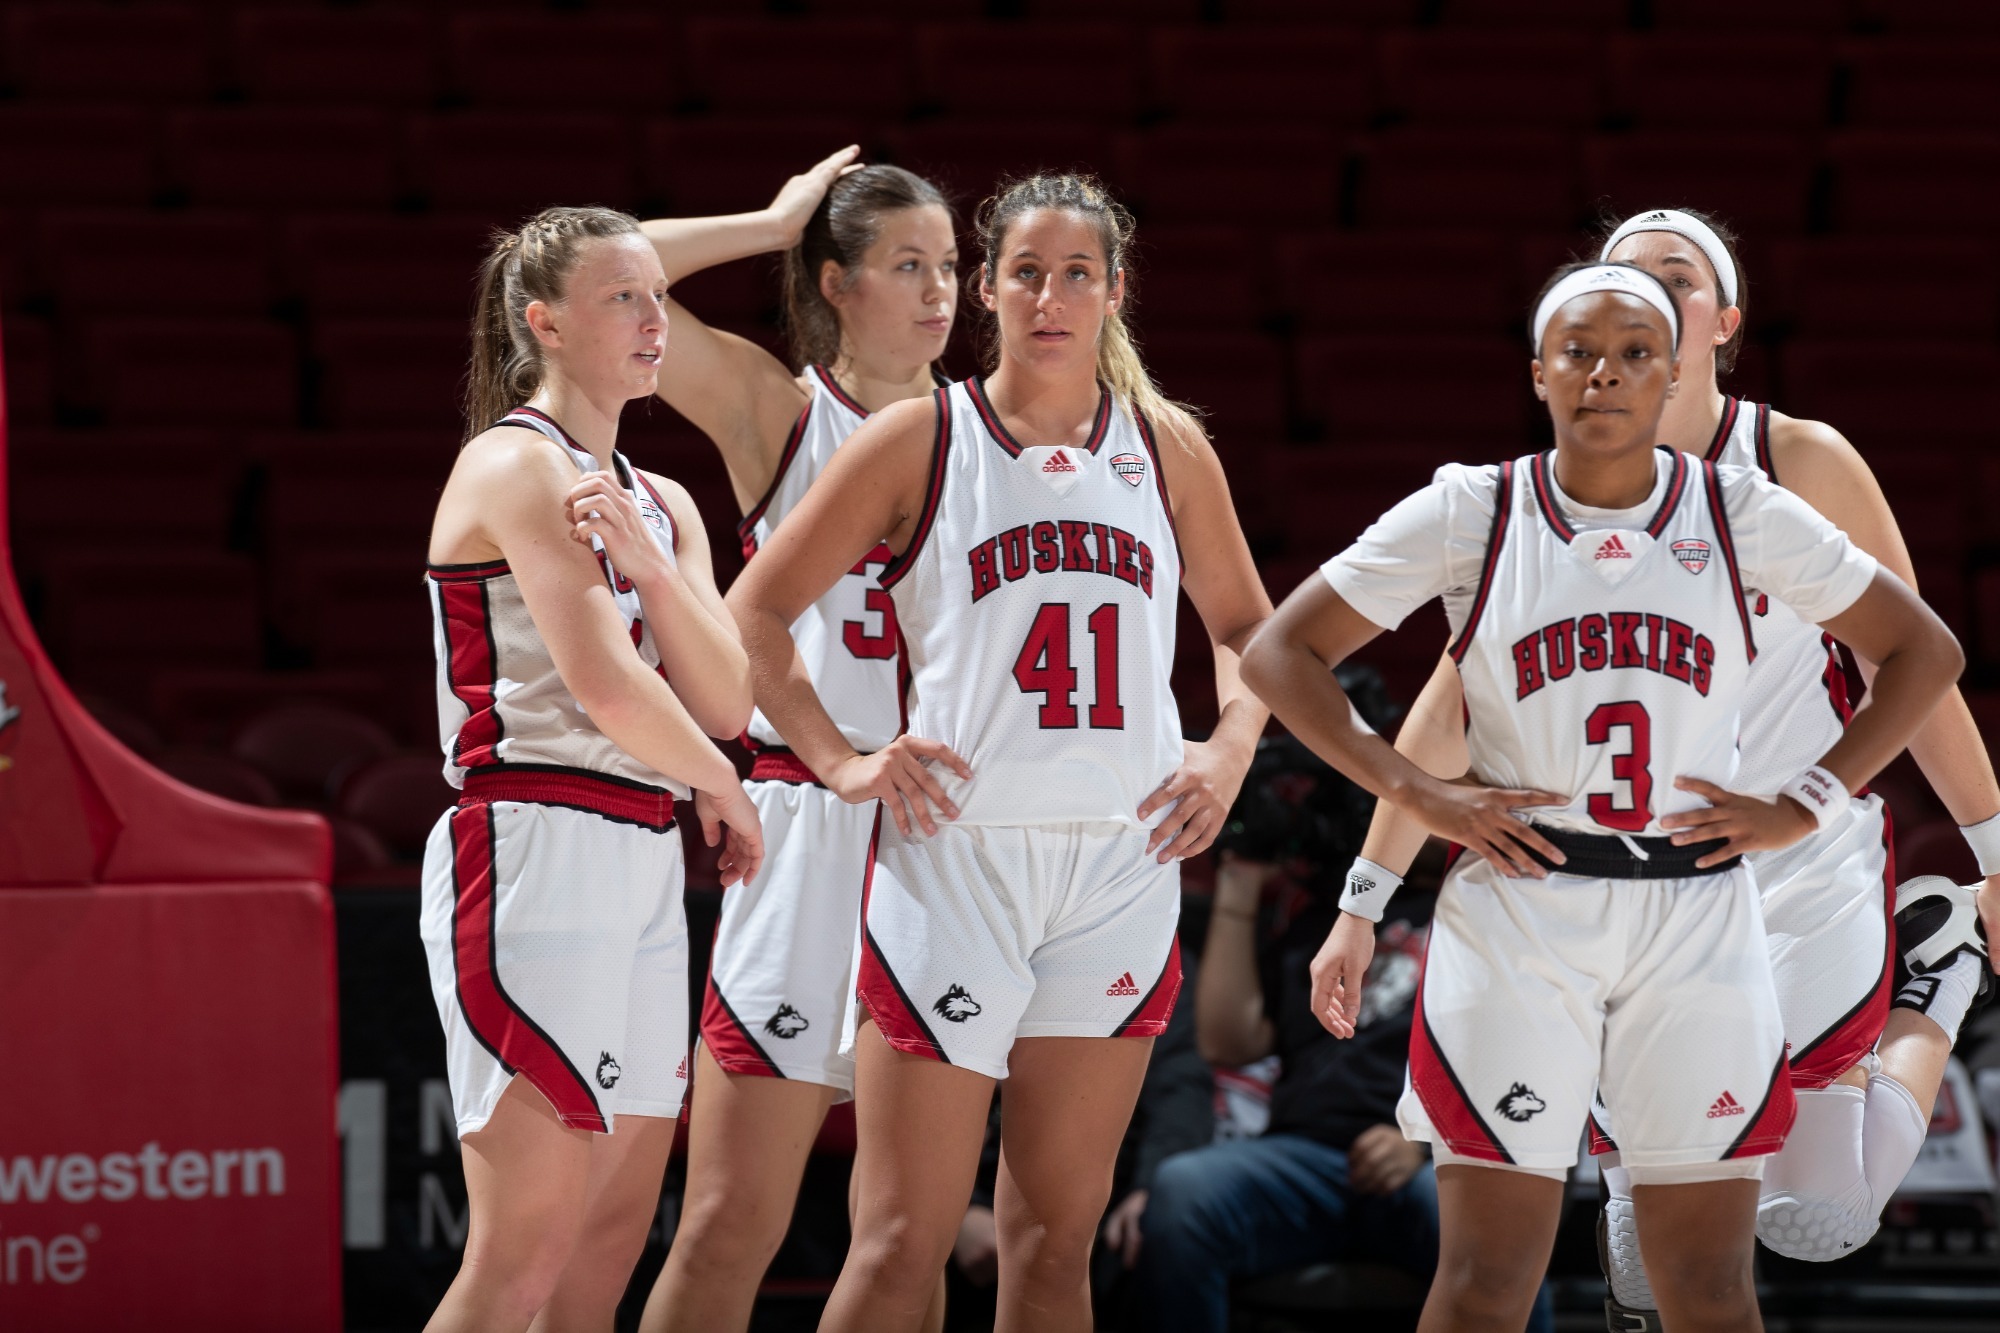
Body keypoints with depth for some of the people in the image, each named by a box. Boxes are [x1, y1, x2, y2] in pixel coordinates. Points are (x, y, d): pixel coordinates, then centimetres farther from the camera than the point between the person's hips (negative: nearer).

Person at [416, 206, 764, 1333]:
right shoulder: (518, 465, -7)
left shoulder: (661, 504, 19)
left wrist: (644, 555, -8)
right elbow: (606, 687, -15)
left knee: (614, 1241, 8)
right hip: (536, 854, -9)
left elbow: (728, 702, 6)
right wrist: (725, 794, 1)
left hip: (643, 863, 9)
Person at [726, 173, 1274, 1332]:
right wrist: (839, 763, -5)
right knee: (904, 1240, -8)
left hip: (1124, 858, 3)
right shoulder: (918, 442, 1)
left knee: (1057, 1238, 8)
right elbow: (757, 611, 5)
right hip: (957, 855, -3)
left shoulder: (1168, 450, 11)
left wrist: (1231, 749, 6)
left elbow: (1247, 627, 23)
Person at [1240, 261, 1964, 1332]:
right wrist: (1414, 794, -6)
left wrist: (1802, 809, 2)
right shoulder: (1470, 513, 0)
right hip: (1517, 915, -1)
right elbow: (1278, 654, 3)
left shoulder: (1746, 517, 3)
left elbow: (1925, 653, 12)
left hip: (1695, 917, 1)